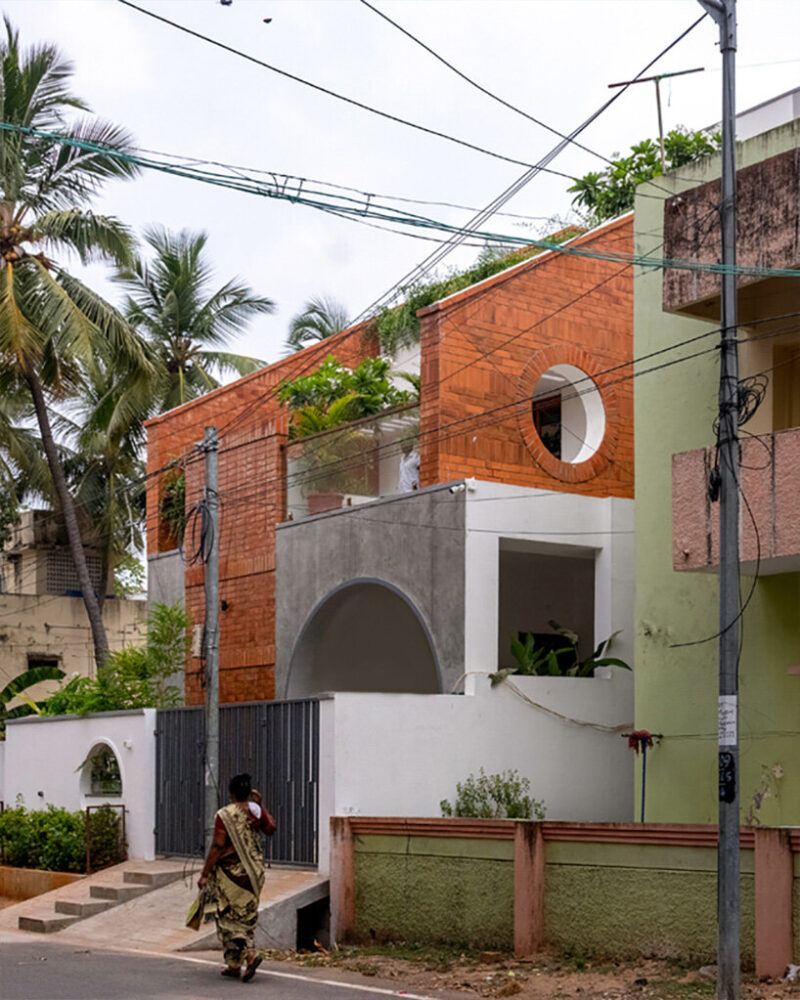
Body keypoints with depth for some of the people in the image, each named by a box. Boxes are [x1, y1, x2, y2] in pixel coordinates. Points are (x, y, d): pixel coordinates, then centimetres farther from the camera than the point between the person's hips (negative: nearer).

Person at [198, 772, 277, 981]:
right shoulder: (257, 811, 0)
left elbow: (217, 847, -16)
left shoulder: (224, 815, -14)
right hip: (254, 869, 5)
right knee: (247, 916, 14)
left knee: (229, 917, 6)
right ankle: (234, 966, 16)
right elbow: (271, 829, 18)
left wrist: (205, 874, -10)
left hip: (230, 871, -5)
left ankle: (249, 954, -12)